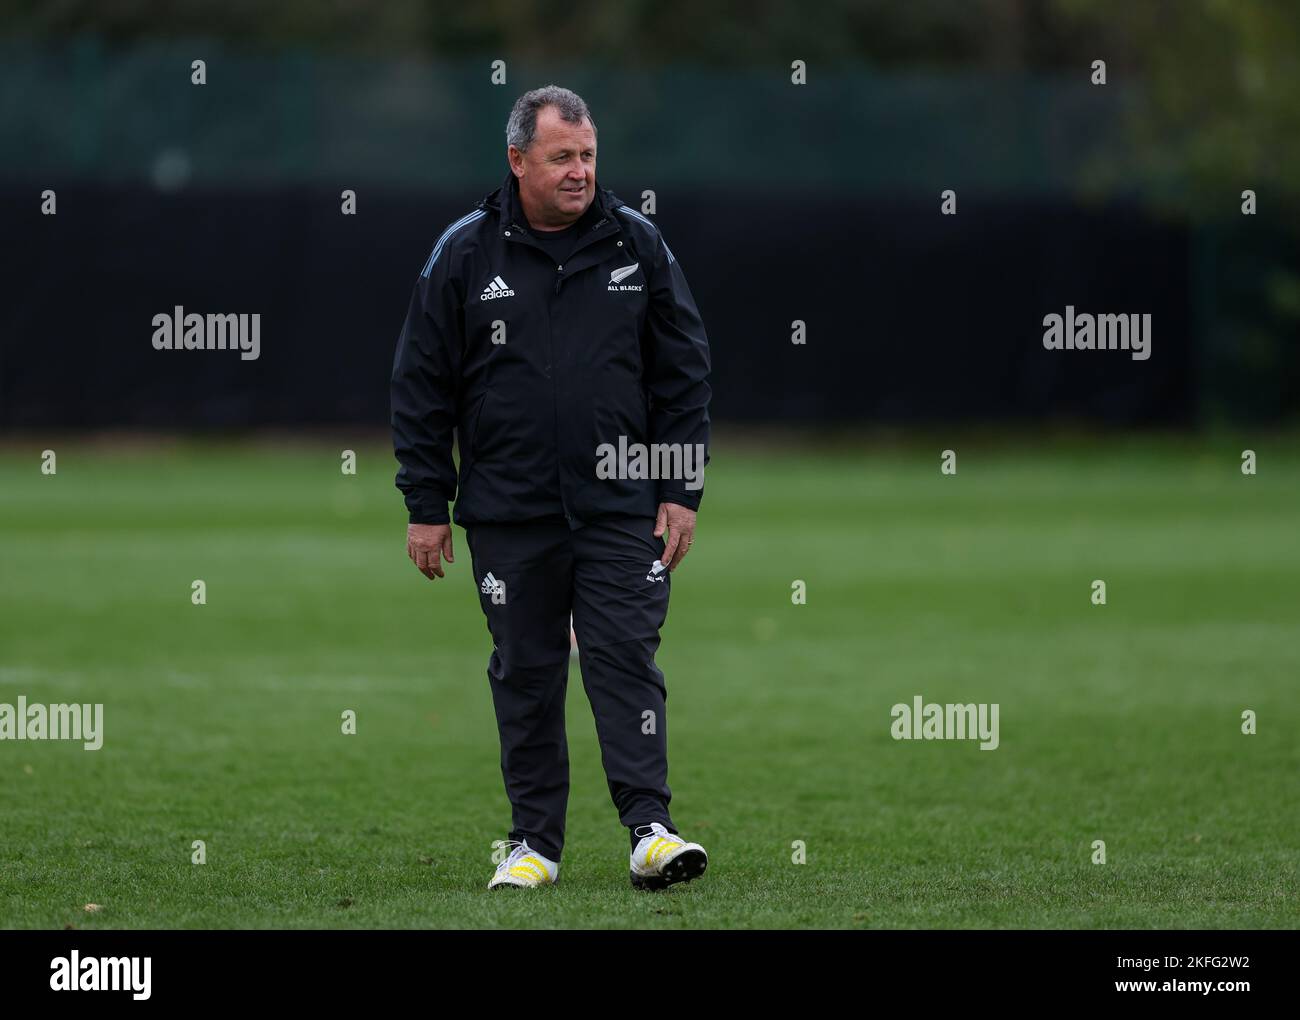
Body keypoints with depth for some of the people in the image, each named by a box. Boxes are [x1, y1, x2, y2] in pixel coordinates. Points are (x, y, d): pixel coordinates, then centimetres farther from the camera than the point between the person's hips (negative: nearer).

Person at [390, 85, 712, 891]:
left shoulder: (638, 244, 3)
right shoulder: (466, 253, 0)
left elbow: (684, 372, 6)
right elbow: (422, 386, 4)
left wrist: (683, 491, 1)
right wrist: (426, 506, 1)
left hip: (620, 510, 0)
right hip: (509, 514, 0)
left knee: (626, 658, -7)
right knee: (526, 673, 6)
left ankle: (650, 826, -8)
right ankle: (535, 840, 14)